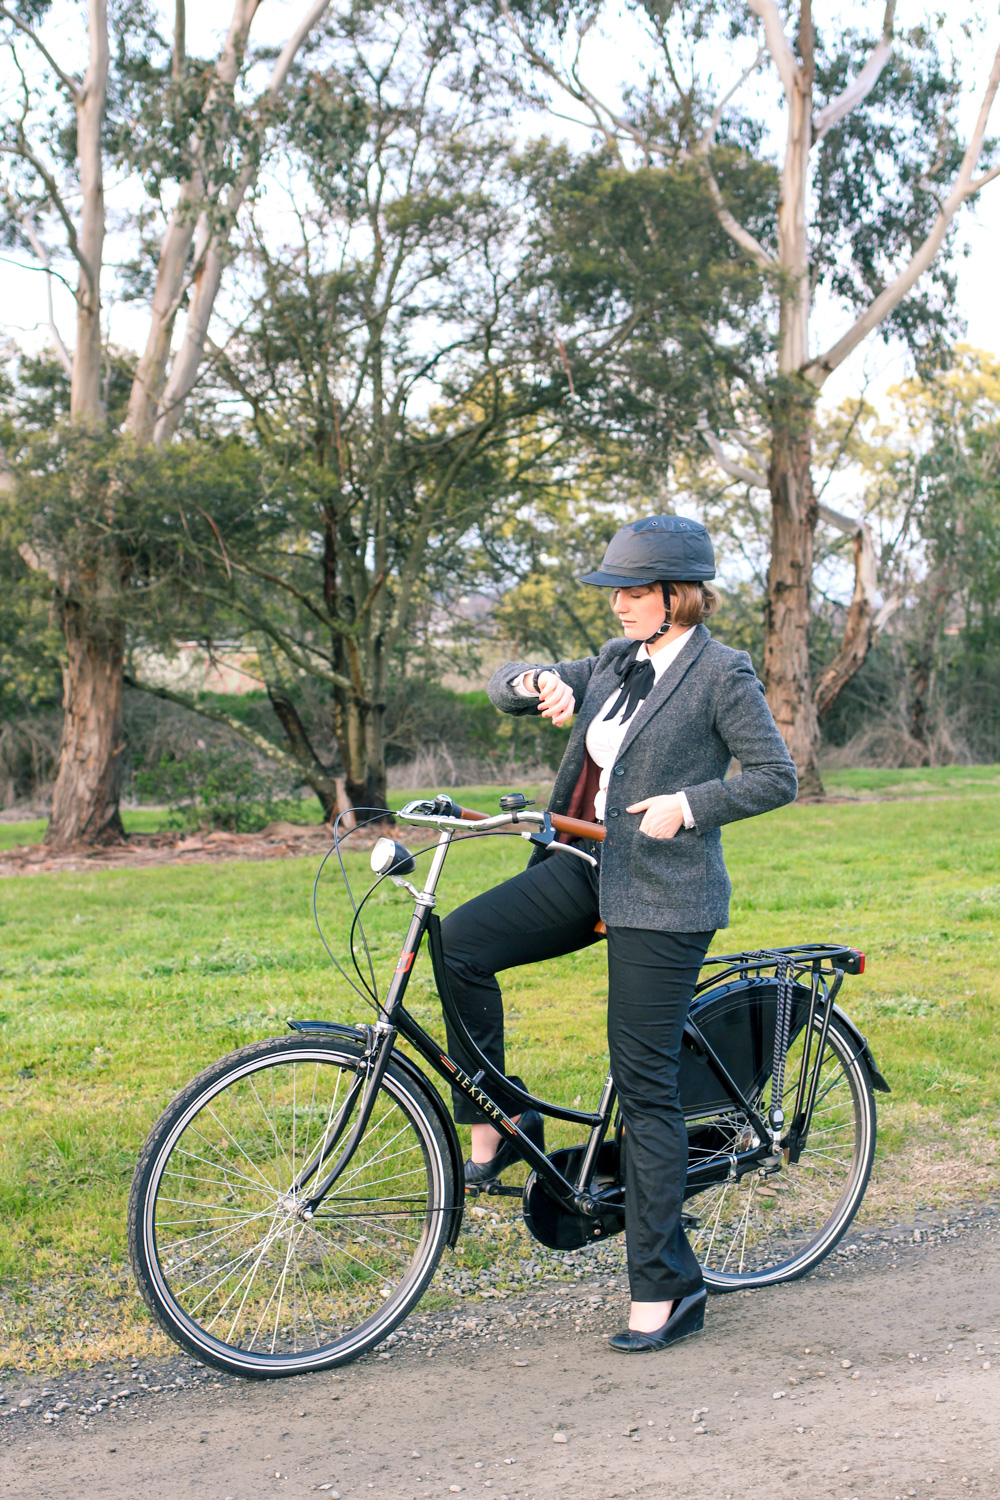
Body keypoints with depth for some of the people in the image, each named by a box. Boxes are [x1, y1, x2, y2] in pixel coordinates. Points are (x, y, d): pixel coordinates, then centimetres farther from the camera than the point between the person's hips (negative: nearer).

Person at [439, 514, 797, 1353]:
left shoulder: (721, 673, -7)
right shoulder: (616, 663, 13)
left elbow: (777, 778, -6)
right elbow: (502, 686, 15)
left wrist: (687, 804, -17)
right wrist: (541, 683, -7)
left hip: (663, 894, -7)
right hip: (587, 868, 7)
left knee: (646, 1087, -5)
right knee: (461, 942, -15)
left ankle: (668, 1287, 5)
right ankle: (499, 1123, 3)